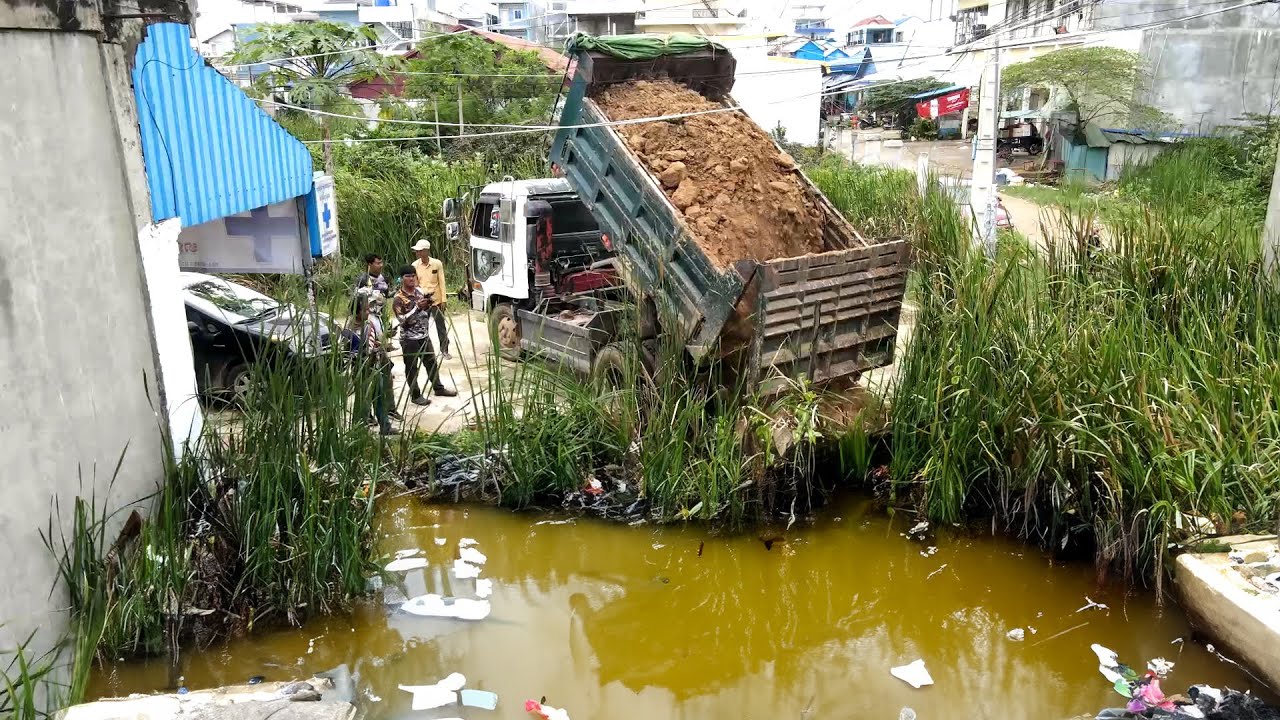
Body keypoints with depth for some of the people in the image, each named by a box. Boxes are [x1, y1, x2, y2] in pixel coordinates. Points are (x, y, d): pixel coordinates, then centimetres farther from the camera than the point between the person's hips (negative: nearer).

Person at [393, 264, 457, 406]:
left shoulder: (420, 291, 4)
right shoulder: (398, 299, -15)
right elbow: (403, 320, -23)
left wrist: (428, 306, -10)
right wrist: (417, 308, -30)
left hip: (424, 335, 7)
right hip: (409, 338, -6)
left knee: (431, 362, 18)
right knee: (412, 367, 4)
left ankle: (438, 388, 33)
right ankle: (415, 395, 14)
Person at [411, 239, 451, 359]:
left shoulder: (437, 263, -7)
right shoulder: (415, 265, -2)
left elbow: (441, 282, -2)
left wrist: (443, 300, -4)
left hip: (436, 300, -1)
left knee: (441, 327, 7)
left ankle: (444, 350, 18)